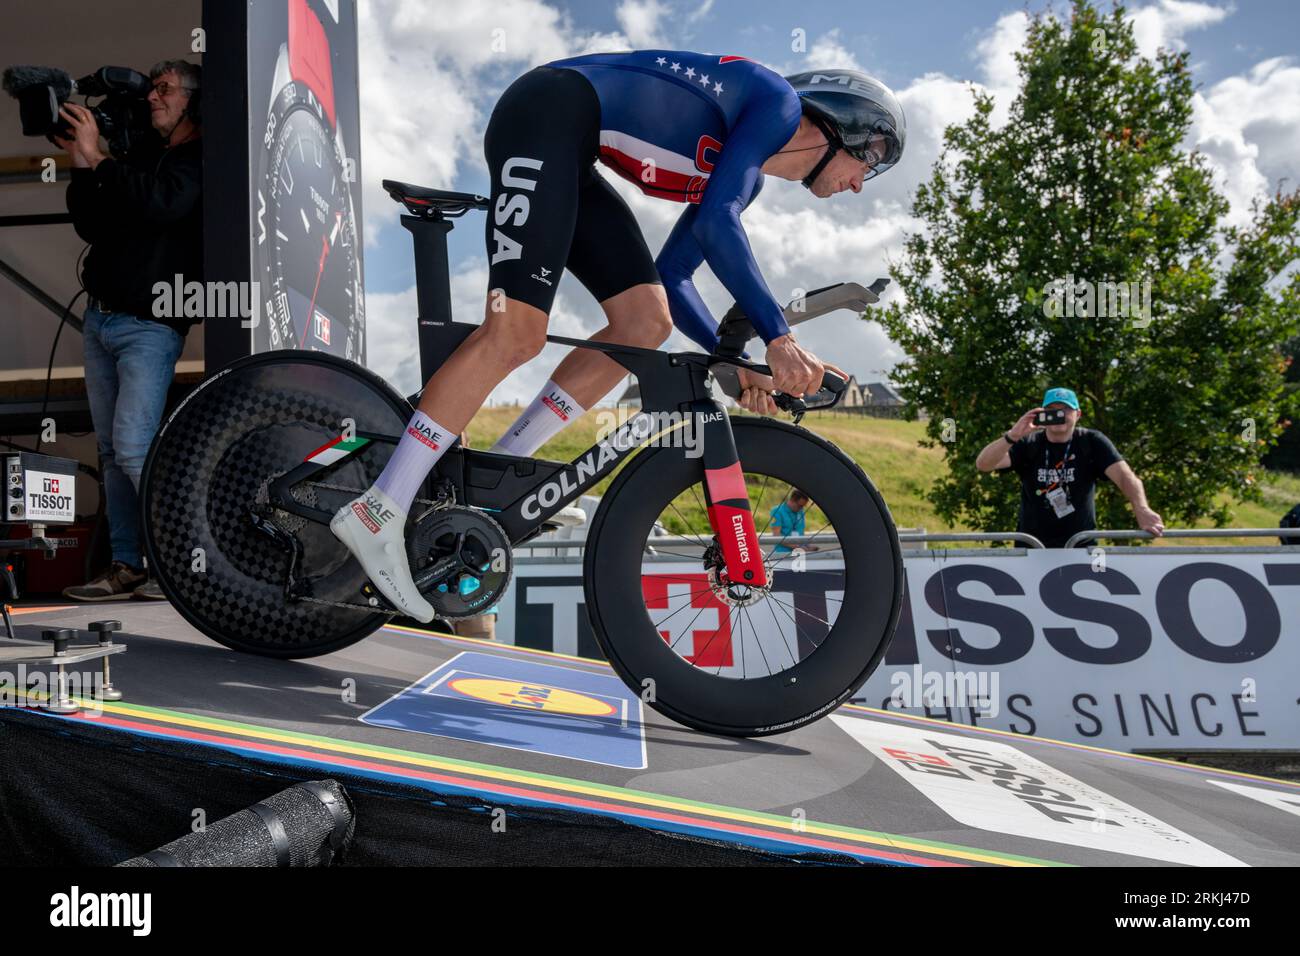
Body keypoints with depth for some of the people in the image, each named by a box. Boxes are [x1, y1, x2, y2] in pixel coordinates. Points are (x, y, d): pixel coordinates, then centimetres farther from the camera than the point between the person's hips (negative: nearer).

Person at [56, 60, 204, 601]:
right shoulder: (141, 156, 19)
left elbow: (162, 203, -22)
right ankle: (128, 569, 9)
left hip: (150, 327, -8)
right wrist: (82, 169, 4)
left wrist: (97, 159, -17)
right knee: (111, 451, 5)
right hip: (99, 318, 8)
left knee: (132, 446, -16)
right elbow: (91, 228, 16)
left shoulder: (199, 160, -2)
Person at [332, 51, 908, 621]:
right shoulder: (778, 102, -4)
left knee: (648, 321, -1)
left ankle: (502, 468, 3)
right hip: (548, 112, -9)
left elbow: (671, 275, 18)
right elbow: (715, 223, -20)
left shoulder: (746, 173, 21)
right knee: (516, 334, -20)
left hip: (569, 152, 9)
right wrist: (778, 338, -24)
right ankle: (379, 511, -17)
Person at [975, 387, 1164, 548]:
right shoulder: (1028, 444, -4)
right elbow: (983, 464, -16)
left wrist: (1142, 510, -36)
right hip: (1031, 546, 1)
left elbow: (1124, 476, -17)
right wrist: (1012, 436, -32)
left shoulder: (1092, 442, -4)